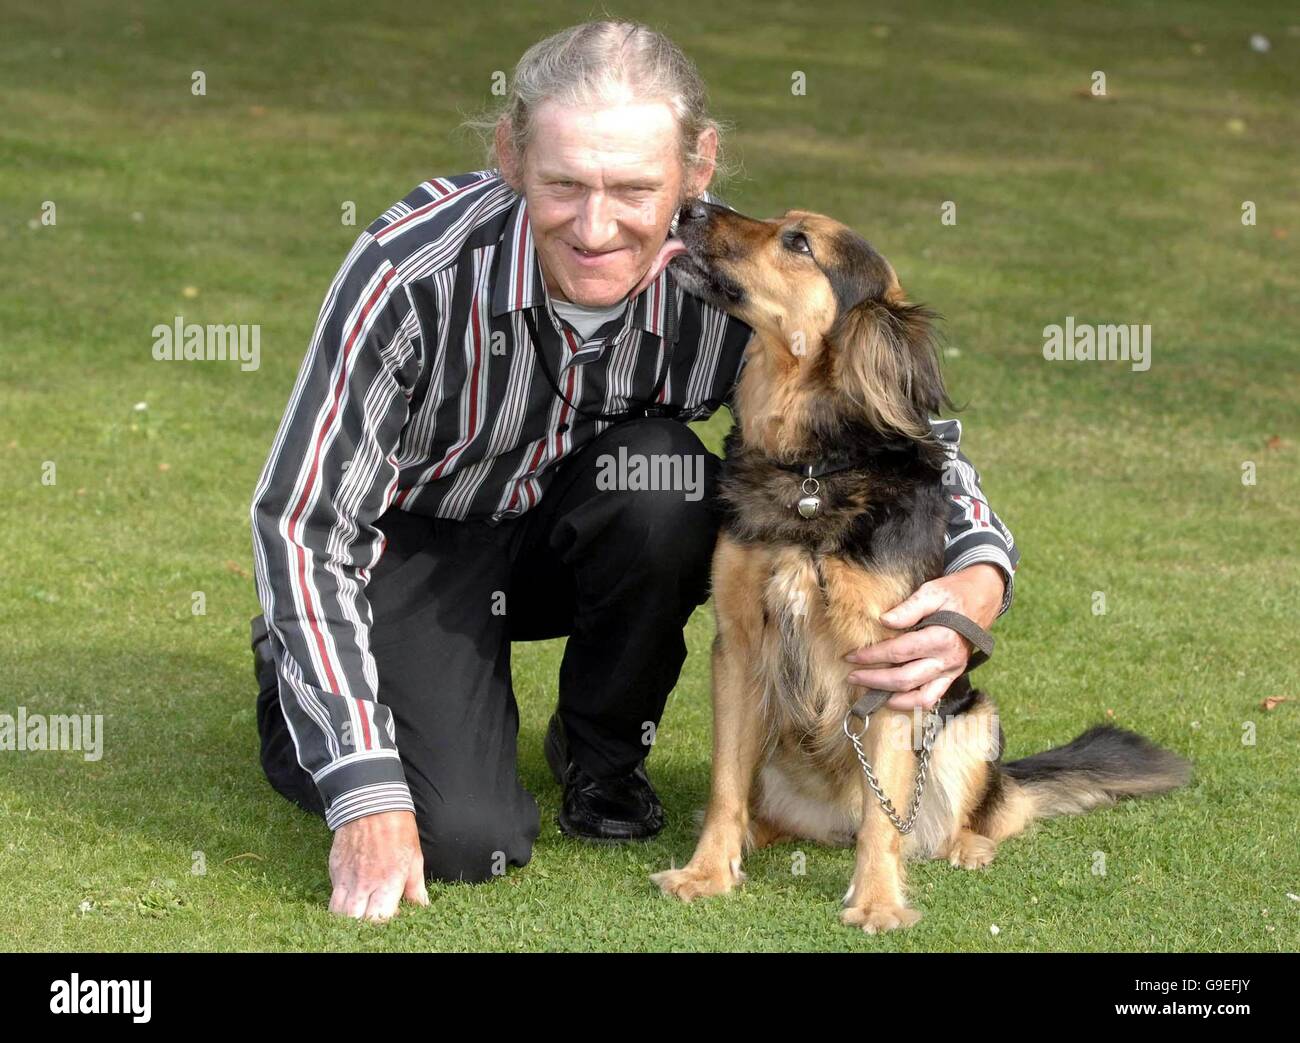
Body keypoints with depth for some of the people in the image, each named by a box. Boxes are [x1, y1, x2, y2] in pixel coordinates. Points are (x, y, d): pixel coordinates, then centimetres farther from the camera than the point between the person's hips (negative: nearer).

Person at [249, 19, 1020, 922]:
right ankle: (299, 680, 14)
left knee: (660, 478, -31)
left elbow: (919, 432, -13)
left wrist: (976, 584, -37)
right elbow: (301, 520, -27)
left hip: (577, 528, 3)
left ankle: (603, 749, -1)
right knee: (468, 840, -21)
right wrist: (368, 799, -32)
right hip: (414, 542, -2)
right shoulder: (412, 272, -34)